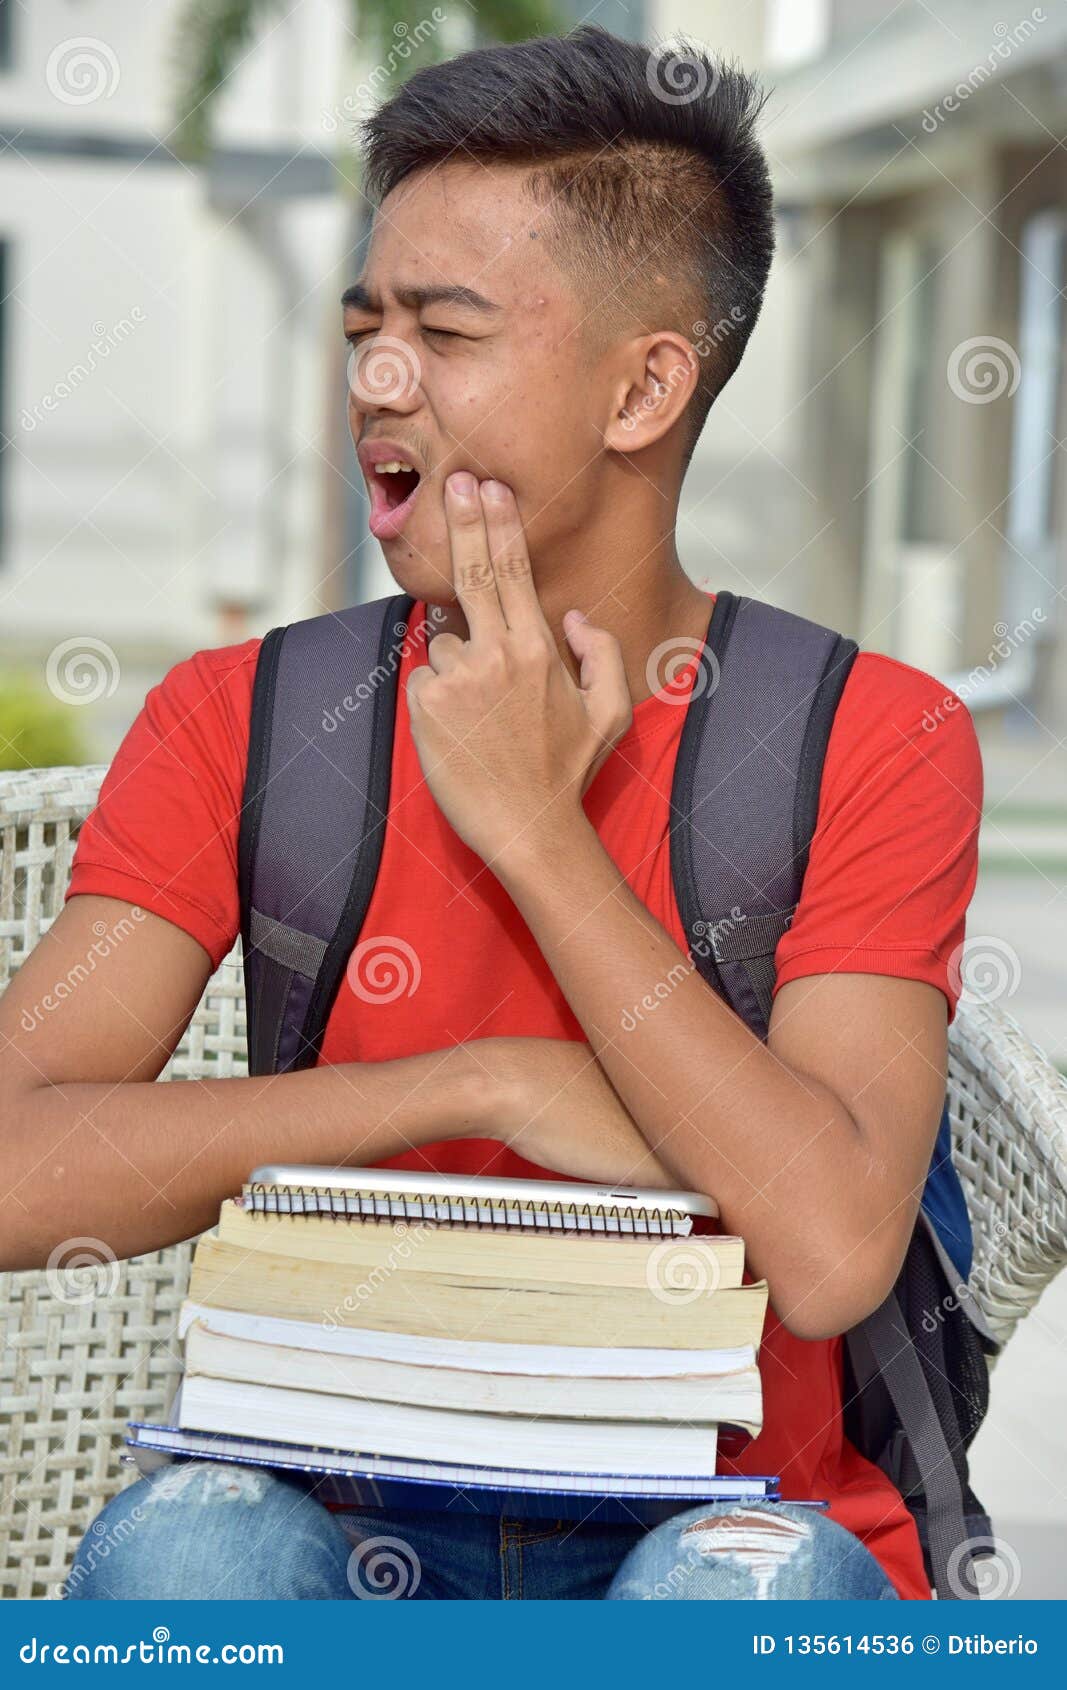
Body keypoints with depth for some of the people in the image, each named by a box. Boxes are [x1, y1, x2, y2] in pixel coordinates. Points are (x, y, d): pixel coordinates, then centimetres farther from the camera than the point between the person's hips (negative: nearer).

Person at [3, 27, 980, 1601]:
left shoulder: (875, 744, -5)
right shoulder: (240, 726, 2)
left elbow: (829, 1254, -21)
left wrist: (530, 822, -17)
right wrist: (491, 1084, -18)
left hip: (720, 1518, -1)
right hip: (368, 1541, 2)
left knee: (741, 1586, -34)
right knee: (181, 1544, -31)